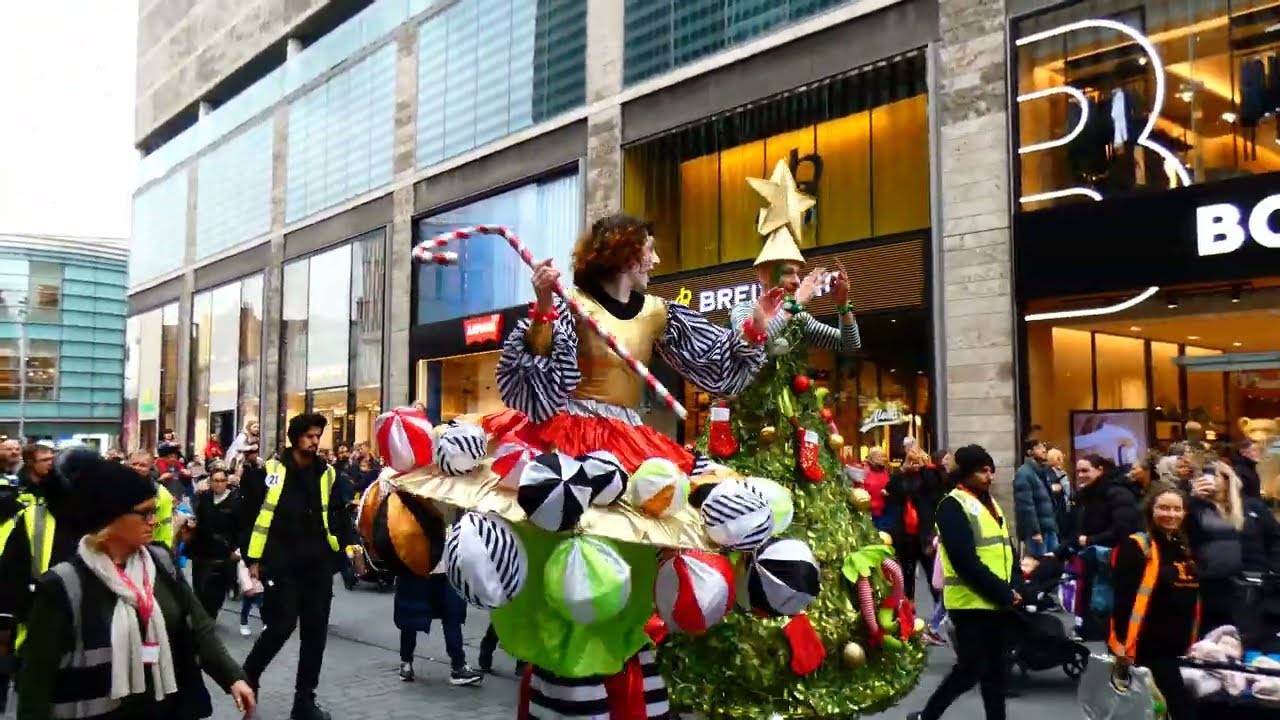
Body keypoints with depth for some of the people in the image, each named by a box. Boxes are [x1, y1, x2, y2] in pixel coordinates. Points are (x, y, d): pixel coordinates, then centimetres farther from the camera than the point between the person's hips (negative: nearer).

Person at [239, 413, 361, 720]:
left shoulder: (327, 474, 8)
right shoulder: (272, 470, -4)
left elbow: (338, 515, 13)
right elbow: (250, 516, -2)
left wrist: (349, 545, -1)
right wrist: (252, 559, -4)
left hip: (318, 563, 4)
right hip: (281, 564, -4)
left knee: (315, 630, 5)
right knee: (282, 625, -7)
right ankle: (247, 677, 22)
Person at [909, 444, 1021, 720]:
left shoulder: (990, 503, 15)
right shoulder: (953, 505, -13)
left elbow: (1008, 550, 14)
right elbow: (966, 562, -20)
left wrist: (1014, 588, -2)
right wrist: (1003, 593, -16)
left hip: (998, 603, 8)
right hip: (971, 603, -8)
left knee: (996, 670, 12)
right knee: (971, 670, -2)